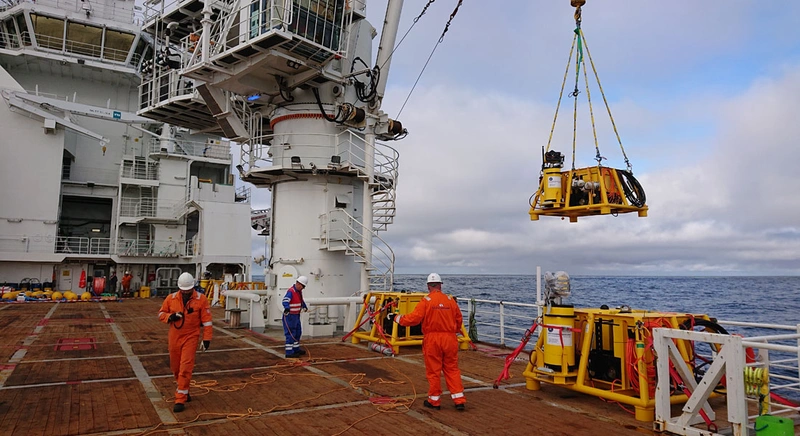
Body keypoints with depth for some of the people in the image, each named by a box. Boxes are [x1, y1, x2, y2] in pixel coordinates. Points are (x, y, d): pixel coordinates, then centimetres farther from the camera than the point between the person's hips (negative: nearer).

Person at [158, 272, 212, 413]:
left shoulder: (201, 299, -8)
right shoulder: (171, 298, -1)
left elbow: (206, 320, -6)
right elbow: (161, 314, 9)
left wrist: (207, 338, -8)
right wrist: (170, 317, -14)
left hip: (191, 337, -3)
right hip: (174, 337, 4)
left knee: (185, 368, -8)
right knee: (175, 367, 13)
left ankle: (180, 399, 0)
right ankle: (184, 390, 36)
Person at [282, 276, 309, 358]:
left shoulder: (299, 291, 11)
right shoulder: (291, 291, -19)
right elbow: (285, 301, -34)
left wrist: (305, 307, 44)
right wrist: (287, 308, -52)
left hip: (296, 315, 10)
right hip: (290, 315, -10)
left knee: (298, 332, 19)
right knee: (290, 334, -7)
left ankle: (296, 349, 33)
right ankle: (289, 352, -2)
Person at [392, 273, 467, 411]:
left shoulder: (426, 301, -8)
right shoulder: (451, 300, 3)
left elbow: (413, 318, -14)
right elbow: (459, 321, 13)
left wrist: (397, 318, 0)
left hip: (432, 340, -3)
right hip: (450, 339, 3)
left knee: (433, 371, 8)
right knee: (452, 370, 12)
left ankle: (434, 401, 18)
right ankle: (459, 400, 11)